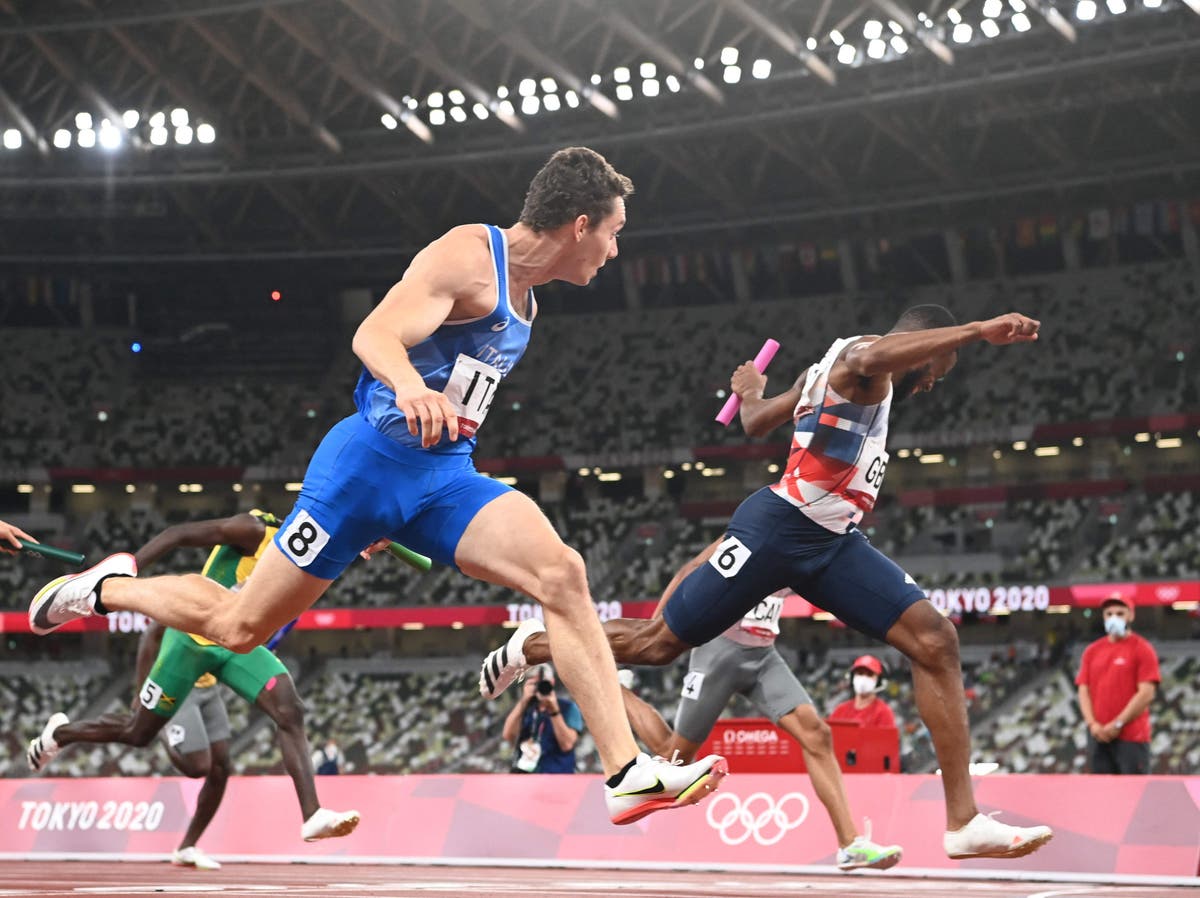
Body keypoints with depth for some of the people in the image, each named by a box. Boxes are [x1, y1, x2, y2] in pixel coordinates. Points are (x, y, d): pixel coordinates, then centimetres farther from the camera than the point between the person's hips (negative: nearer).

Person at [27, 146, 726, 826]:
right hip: (373, 459, -7)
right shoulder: (468, 256, -13)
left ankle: (629, 775, -23)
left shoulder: (525, 299, 15)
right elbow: (373, 334, -28)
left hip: (445, 475, 7)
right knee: (241, 627, 3)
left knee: (562, 574, -18)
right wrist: (409, 384, -51)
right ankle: (109, 588, 31)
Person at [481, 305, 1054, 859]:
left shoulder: (827, 372, 21)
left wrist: (750, 389, 53)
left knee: (935, 641, -8)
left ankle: (963, 822, -10)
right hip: (778, 528, -9)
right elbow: (873, 359, -37)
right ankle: (530, 648, 30)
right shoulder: (857, 355, -9)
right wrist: (976, 330, -40)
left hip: (832, 542, 9)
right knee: (660, 642, 3)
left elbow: (756, 423, 31)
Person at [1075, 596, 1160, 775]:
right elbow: (1084, 690, 12)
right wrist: (1092, 723, -4)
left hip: (1132, 738, -5)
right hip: (1098, 735, 5)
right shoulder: (1092, 651, 15)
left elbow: (1146, 693, -9)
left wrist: (1117, 725, -13)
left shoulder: (1142, 649, -1)